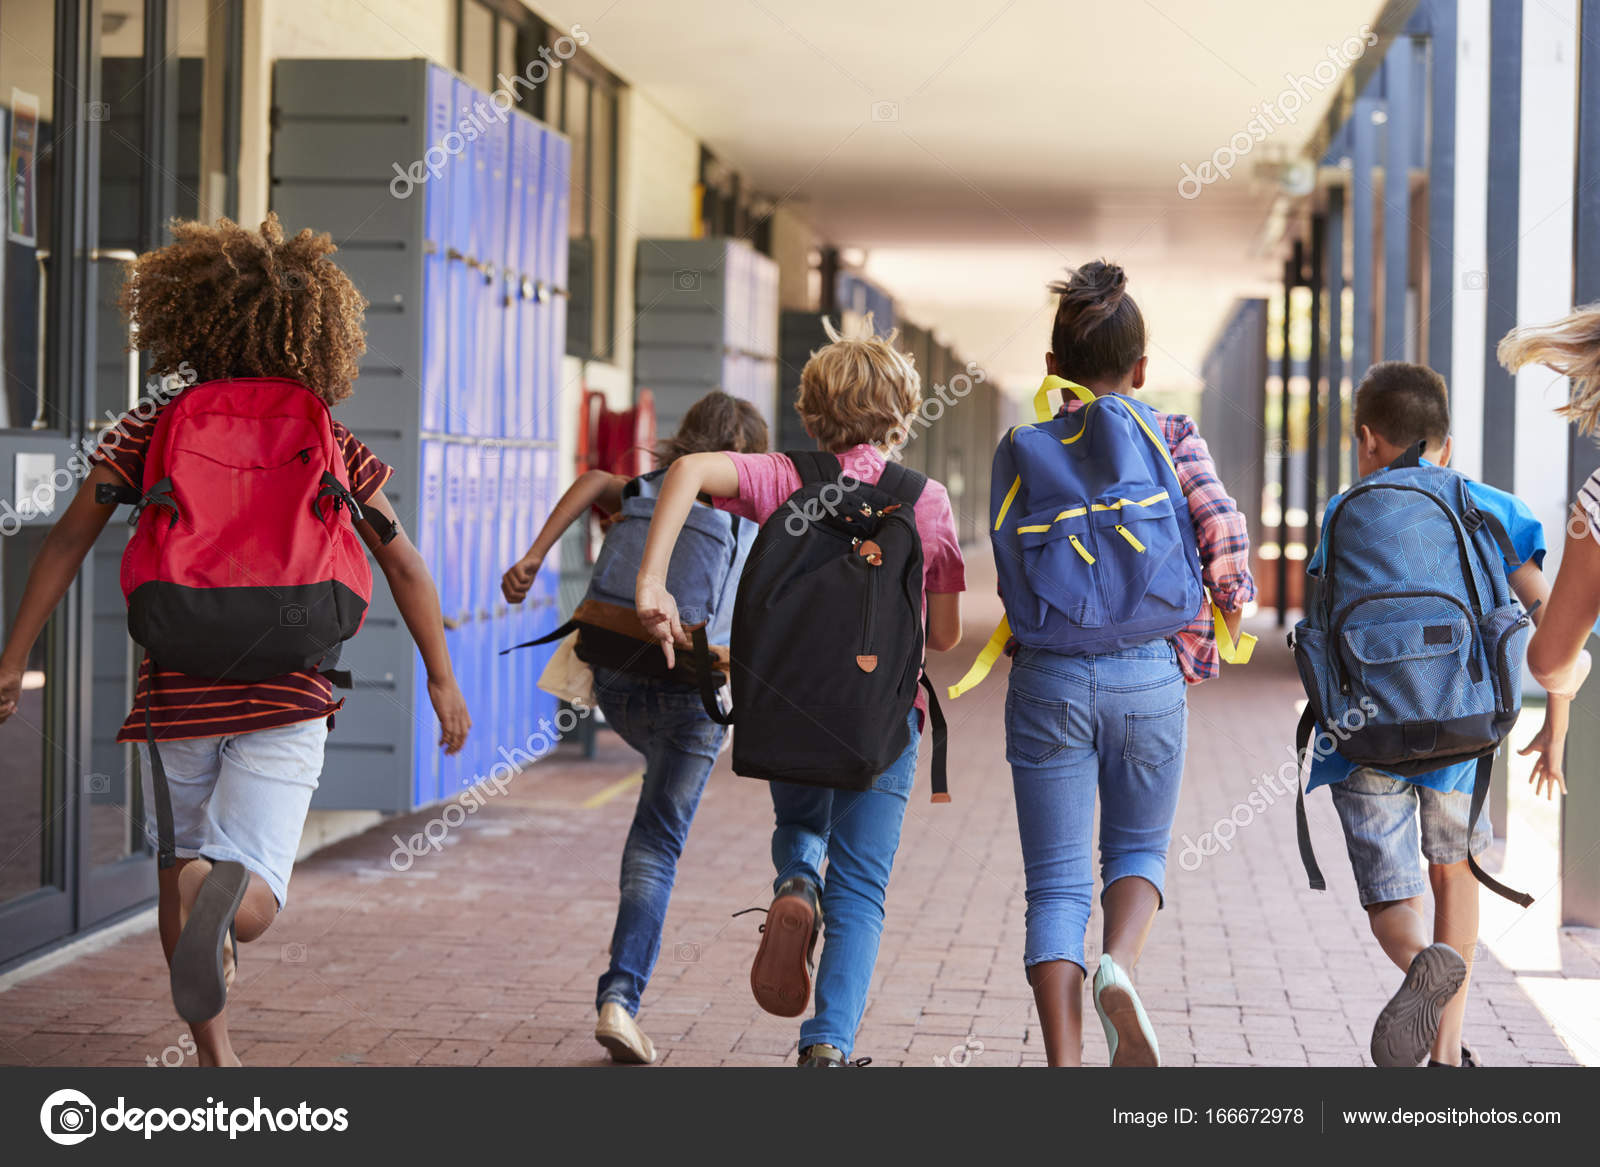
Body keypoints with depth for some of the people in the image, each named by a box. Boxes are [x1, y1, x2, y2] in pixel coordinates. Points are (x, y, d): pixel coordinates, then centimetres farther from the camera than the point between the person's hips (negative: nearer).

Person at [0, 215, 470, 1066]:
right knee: (248, 912, -9)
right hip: (287, 696, -1)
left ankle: (215, 1064, 26)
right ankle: (226, 887, -45)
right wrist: (442, 679, 15)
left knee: (178, 879, 21)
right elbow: (403, 565, 6)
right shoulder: (328, 443, 5)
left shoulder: (148, 431, 3)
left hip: (177, 692, 1)